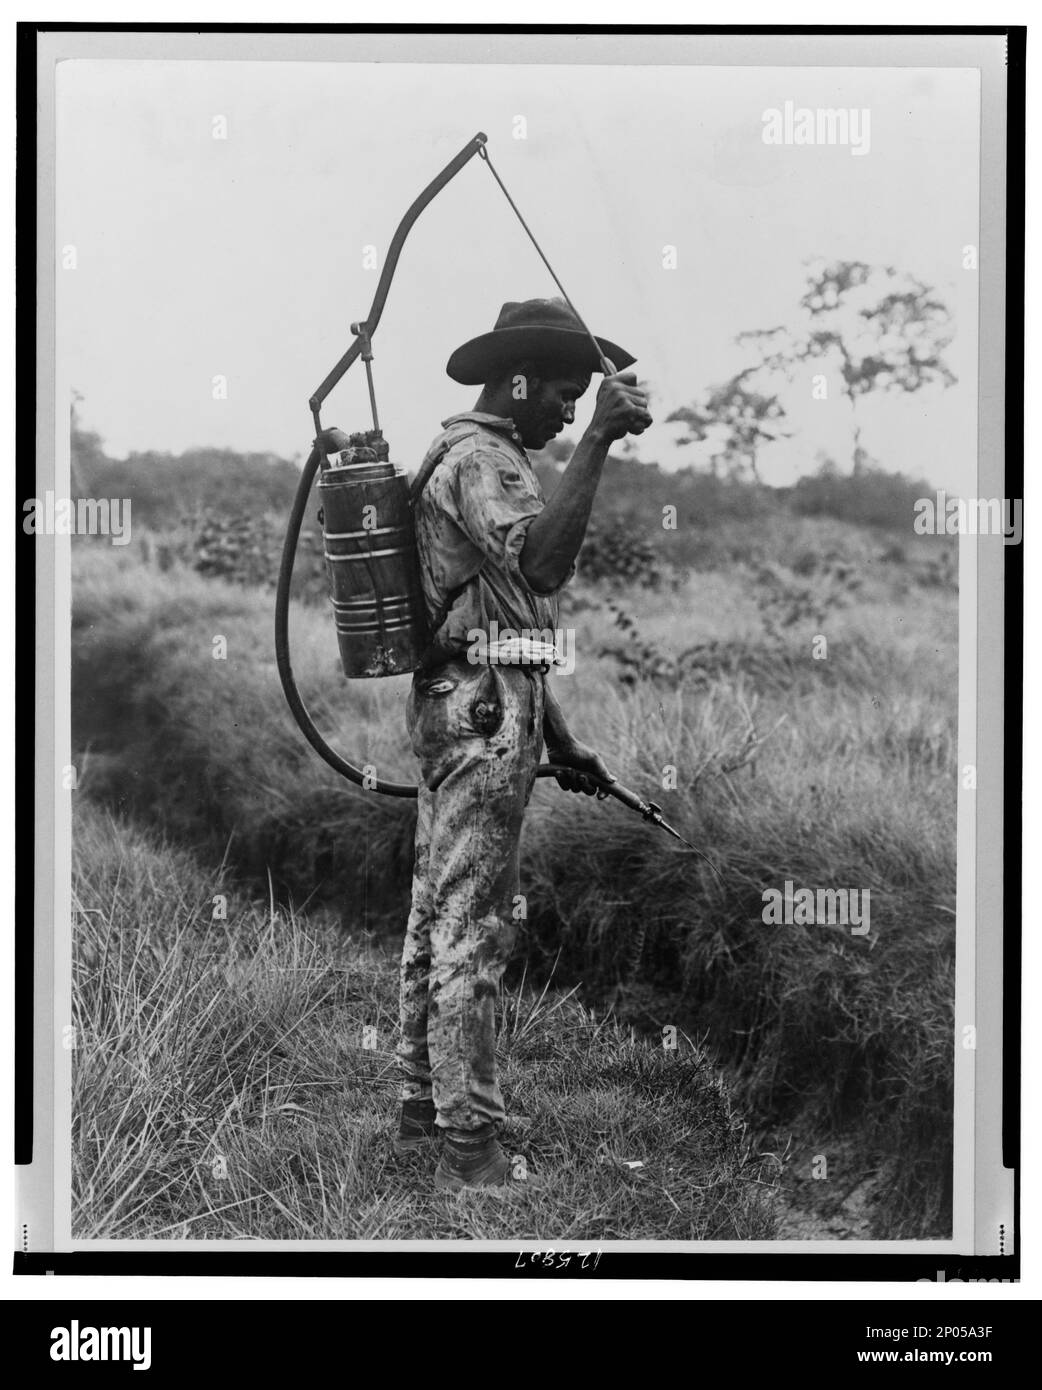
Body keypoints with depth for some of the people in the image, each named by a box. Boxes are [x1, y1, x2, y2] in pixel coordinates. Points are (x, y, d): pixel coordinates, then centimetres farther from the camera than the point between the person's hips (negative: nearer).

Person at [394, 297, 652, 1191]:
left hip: (456, 707, 11)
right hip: (484, 713, -11)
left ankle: (424, 1108, 25)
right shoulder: (481, 459, -11)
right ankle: (470, 1145, -5)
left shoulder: (480, 455, 22)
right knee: (474, 926, -8)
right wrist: (599, 442, -38)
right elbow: (543, 562, -33)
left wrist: (561, 739, 21)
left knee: (440, 914, 15)